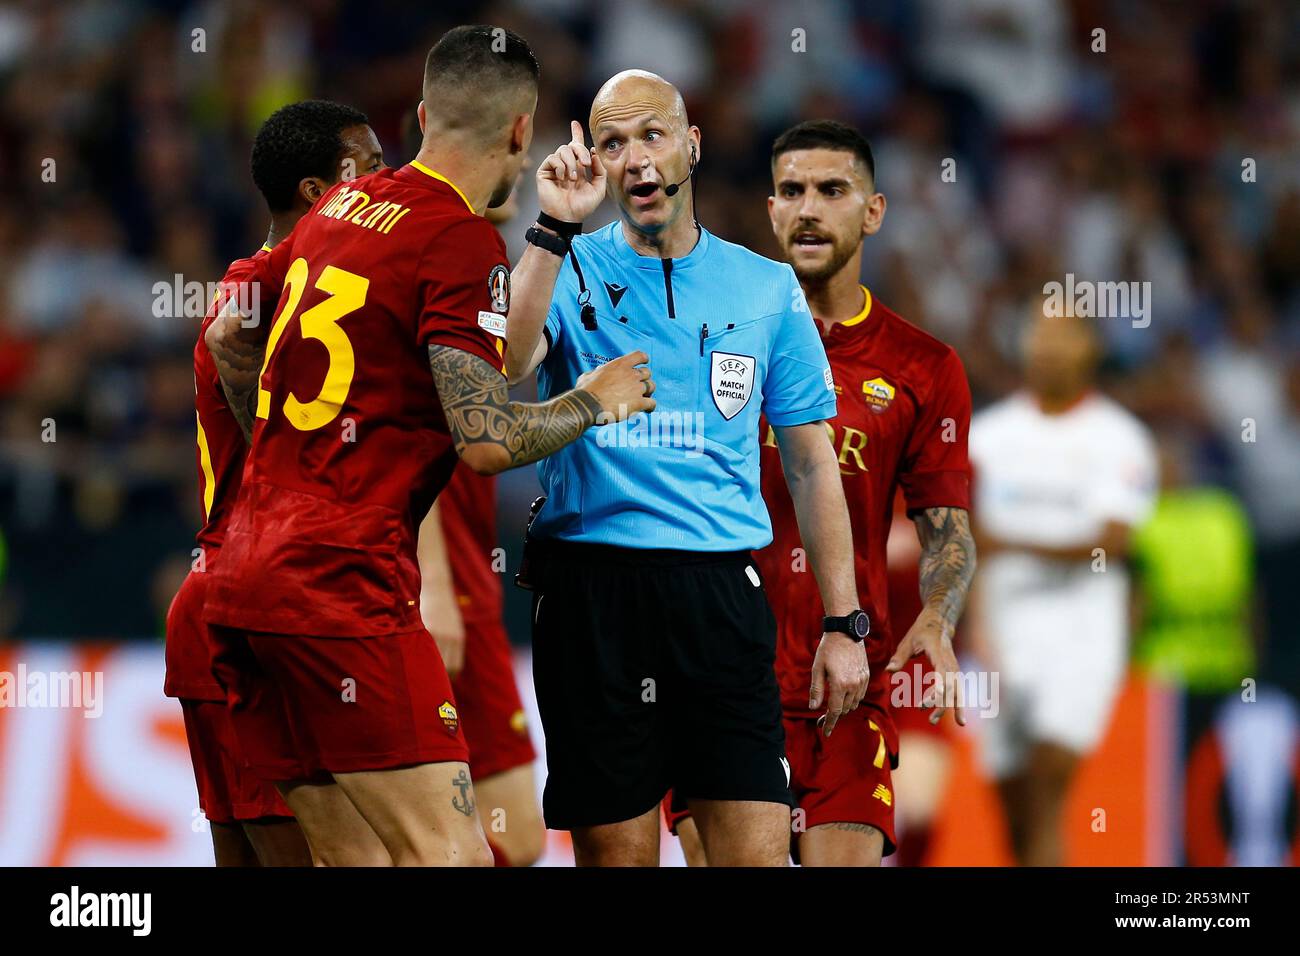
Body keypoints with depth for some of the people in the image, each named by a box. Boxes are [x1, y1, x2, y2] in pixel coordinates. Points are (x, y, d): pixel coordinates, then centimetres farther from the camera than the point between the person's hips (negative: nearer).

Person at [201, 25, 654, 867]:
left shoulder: (341, 207, 14)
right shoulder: (463, 242, -11)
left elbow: (227, 334, 27)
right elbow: (487, 439, -16)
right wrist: (594, 402, 2)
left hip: (245, 576, 9)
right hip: (345, 578, -9)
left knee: (352, 854, 11)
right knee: (452, 856, -10)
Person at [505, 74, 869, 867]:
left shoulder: (767, 288, 11)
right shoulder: (569, 272, 7)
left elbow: (811, 463, 14)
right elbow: (504, 366, -15)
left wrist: (843, 624, 8)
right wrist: (554, 228, -18)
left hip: (720, 591, 1)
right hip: (592, 587, -1)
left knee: (759, 852, -9)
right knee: (616, 852, 0)